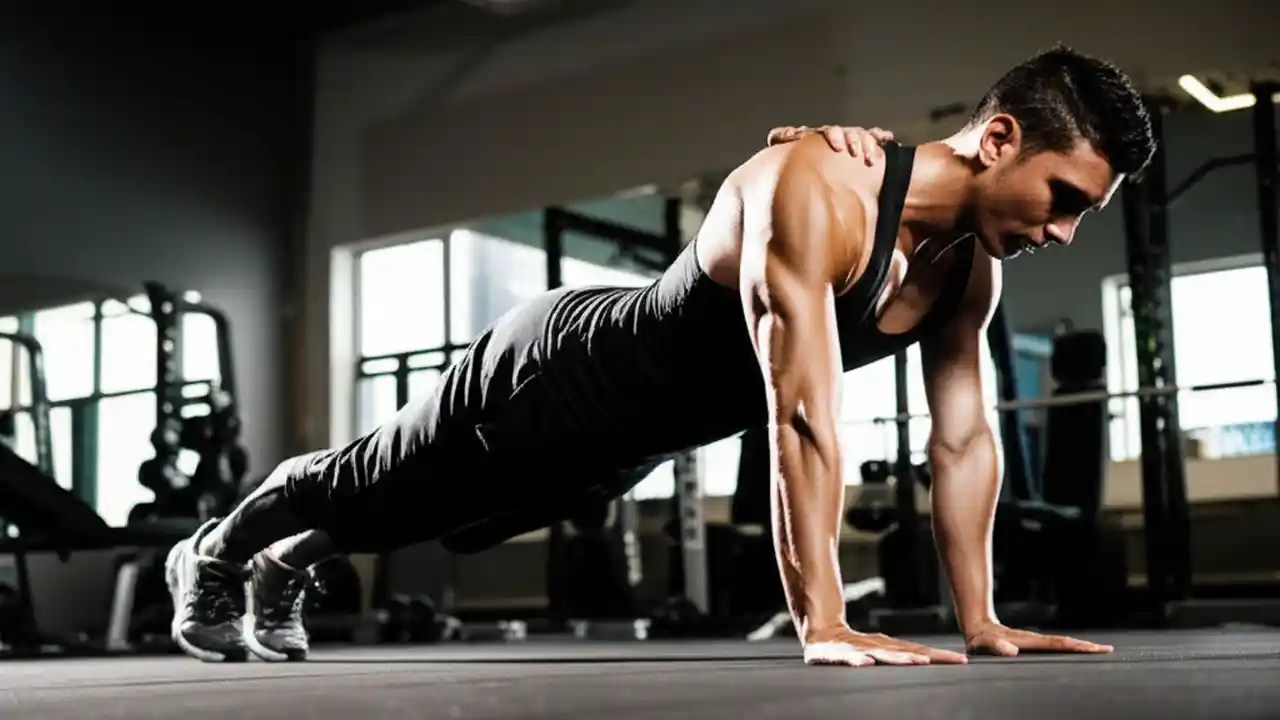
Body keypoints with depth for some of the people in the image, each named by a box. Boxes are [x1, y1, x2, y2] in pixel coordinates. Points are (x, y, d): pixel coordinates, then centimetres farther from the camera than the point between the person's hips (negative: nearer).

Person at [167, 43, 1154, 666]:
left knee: (446, 522, 31)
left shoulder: (972, 263, -11)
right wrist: (824, 625, -44)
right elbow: (802, 414, -44)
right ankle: (215, 554, 48)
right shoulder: (813, 188, -38)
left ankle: (282, 565, 58)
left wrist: (981, 619, -8)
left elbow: (965, 438, -6)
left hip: (623, 440, 8)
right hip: (557, 377, -8)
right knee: (378, 493, 18)